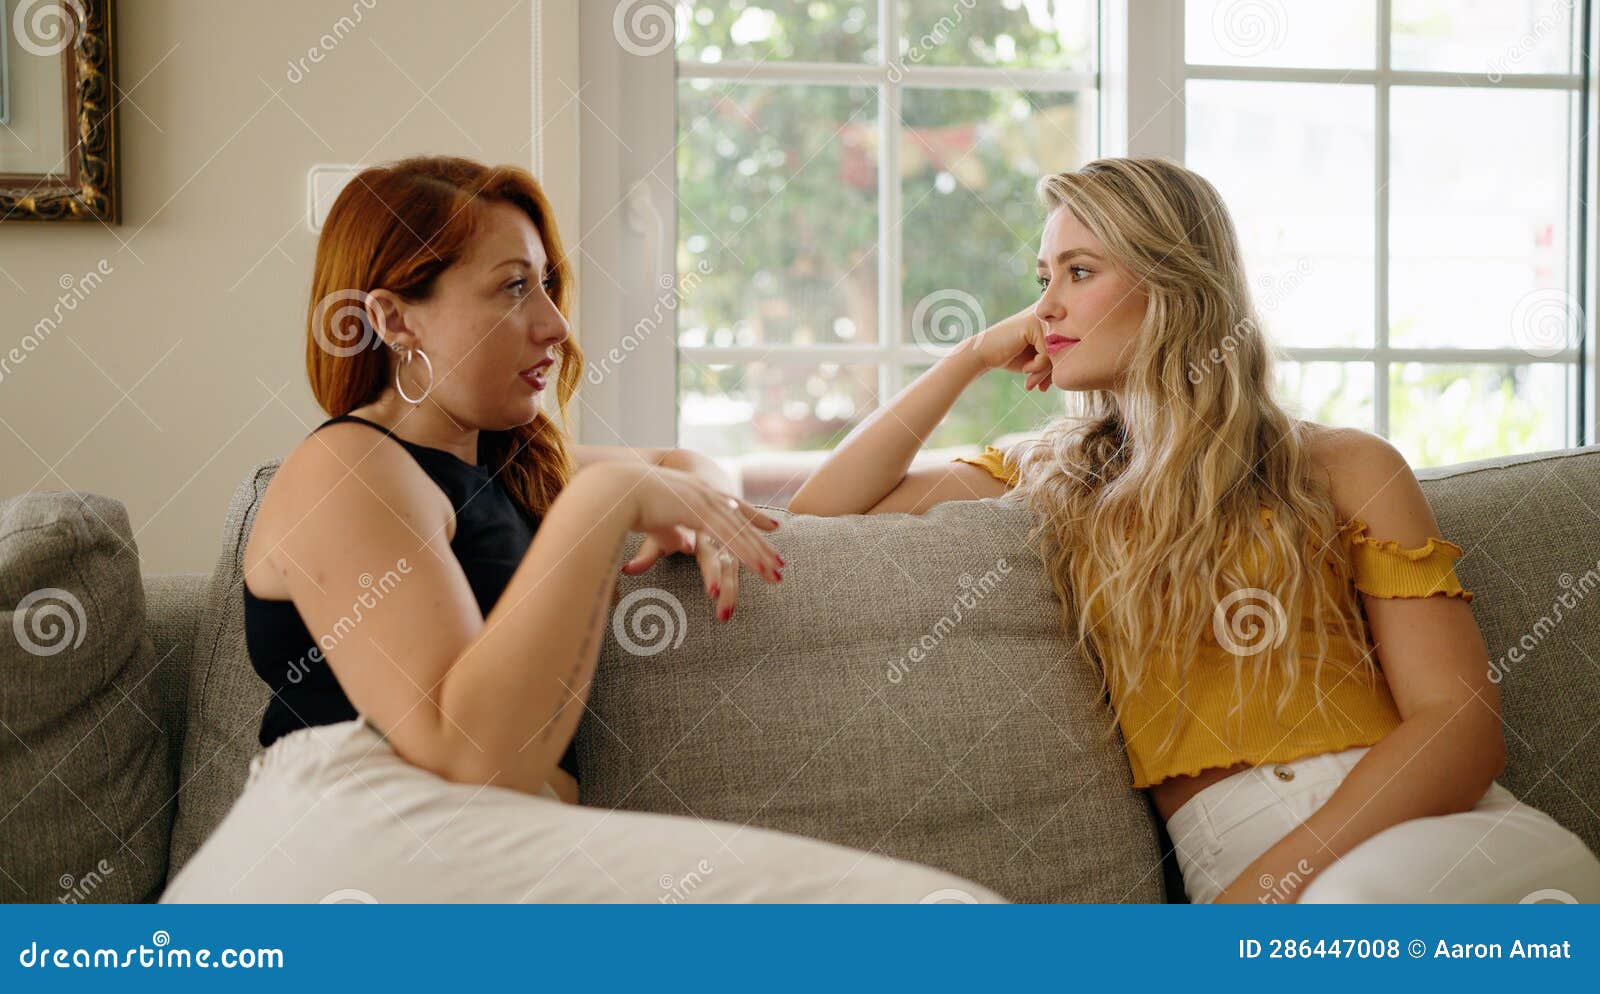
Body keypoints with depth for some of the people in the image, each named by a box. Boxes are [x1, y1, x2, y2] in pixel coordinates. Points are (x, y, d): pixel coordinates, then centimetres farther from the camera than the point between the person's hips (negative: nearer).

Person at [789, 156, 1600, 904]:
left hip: (1437, 828, -1)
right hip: (1223, 854, 1)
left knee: (1367, 894, -38)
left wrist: (1273, 878, -15)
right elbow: (821, 514, 19)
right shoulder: (1052, 477, 22)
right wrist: (974, 355, 15)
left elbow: (1462, 720, 0)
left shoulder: (1345, 469, 10)